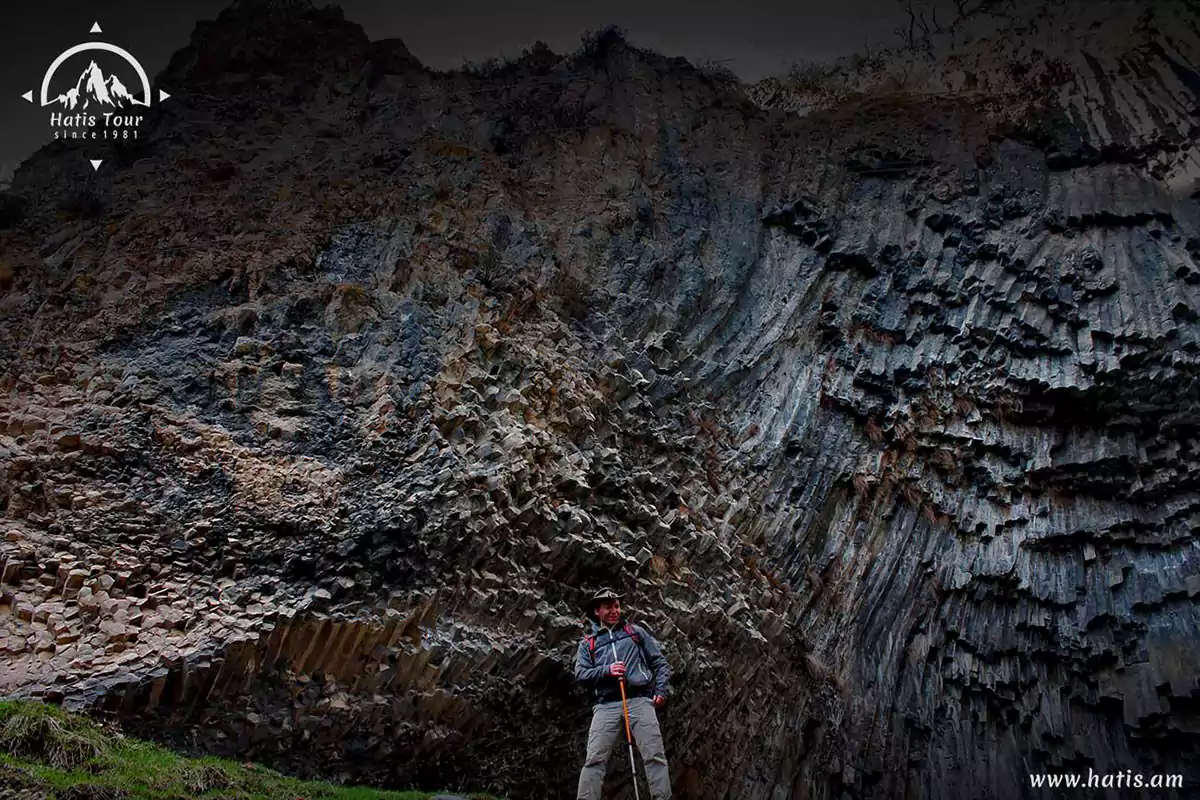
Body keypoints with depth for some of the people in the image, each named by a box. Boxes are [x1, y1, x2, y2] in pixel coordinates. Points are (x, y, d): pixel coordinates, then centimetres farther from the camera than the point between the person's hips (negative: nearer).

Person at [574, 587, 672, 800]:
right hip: (606, 705, 0)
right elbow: (581, 674, 7)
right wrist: (606, 670, -10)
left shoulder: (636, 632, 20)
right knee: (594, 760, -10)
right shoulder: (588, 643, 19)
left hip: (640, 700, 0)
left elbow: (659, 661, 17)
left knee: (655, 756, -8)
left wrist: (660, 691, 3)